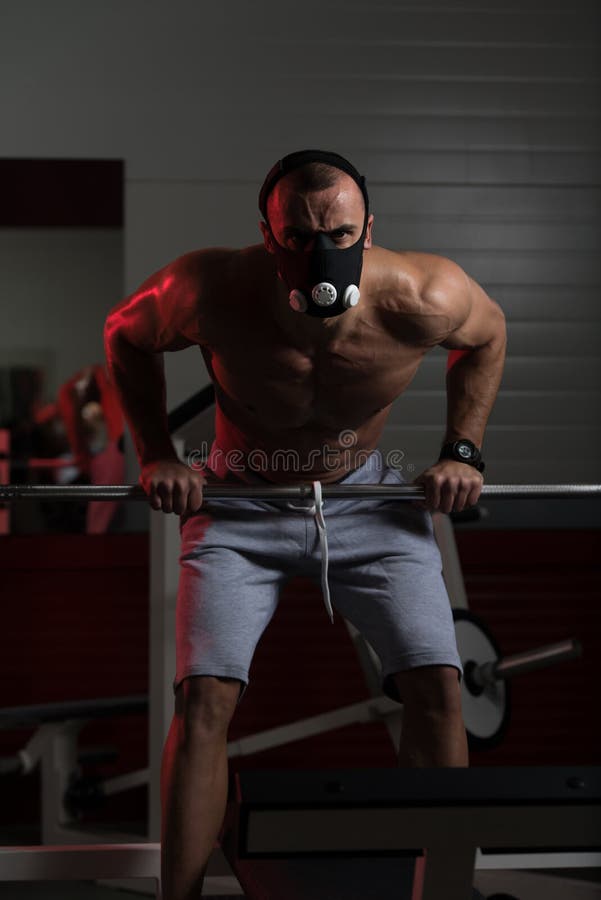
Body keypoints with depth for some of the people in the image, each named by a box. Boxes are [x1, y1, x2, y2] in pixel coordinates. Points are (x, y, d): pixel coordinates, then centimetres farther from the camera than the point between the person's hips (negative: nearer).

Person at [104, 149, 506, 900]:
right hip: (239, 505, -1)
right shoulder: (212, 291, -29)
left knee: (437, 687, -10)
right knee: (204, 696, -16)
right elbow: (126, 334, -5)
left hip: (367, 497, 1)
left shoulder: (423, 298, -26)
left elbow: (488, 333, 0)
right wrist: (157, 456, -9)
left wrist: (462, 451, -4)